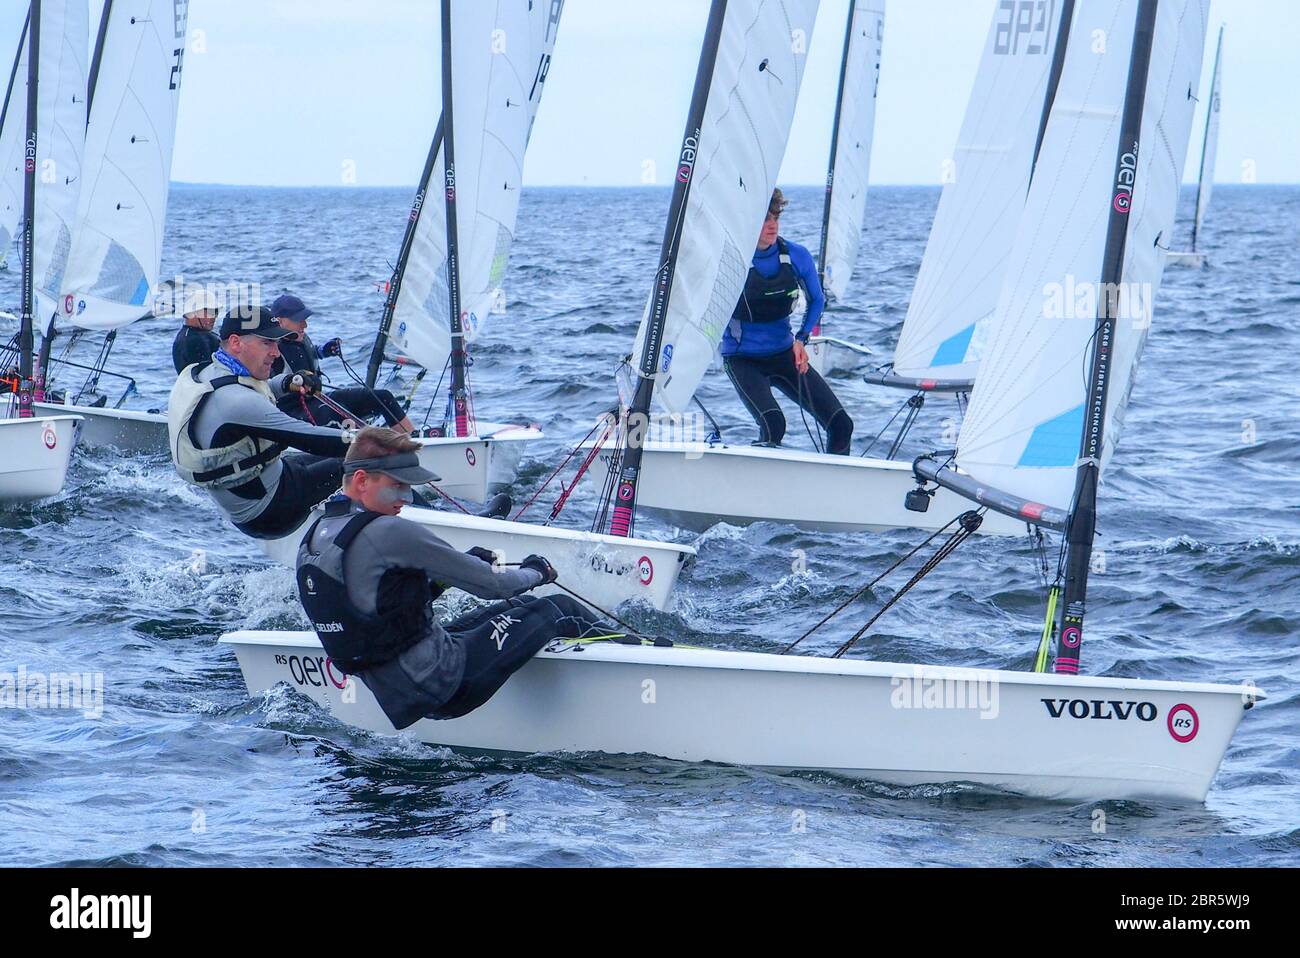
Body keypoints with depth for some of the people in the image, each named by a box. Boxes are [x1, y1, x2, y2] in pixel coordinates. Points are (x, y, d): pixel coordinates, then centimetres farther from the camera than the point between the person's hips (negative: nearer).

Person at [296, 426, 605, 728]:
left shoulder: (313, 538, 6)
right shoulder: (390, 533, -22)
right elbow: (490, 585, -14)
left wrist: (463, 565, 12)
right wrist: (536, 572, 7)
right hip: (441, 680, -9)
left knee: (520, 606, 23)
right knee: (558, 611, 4)